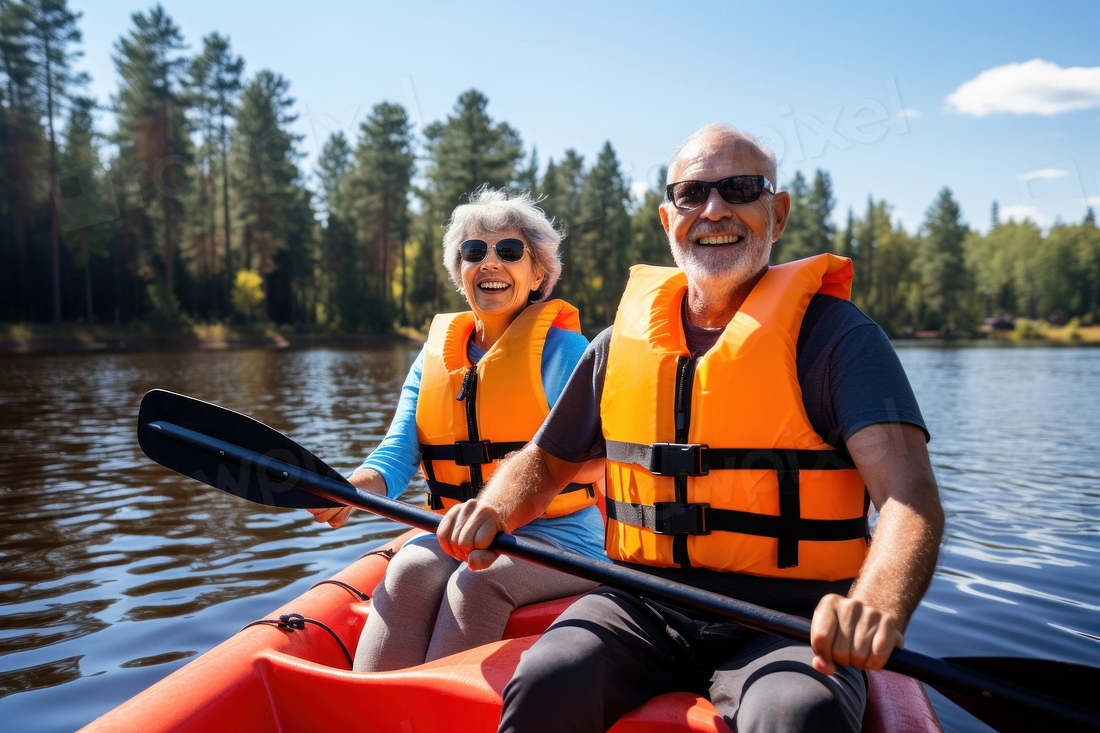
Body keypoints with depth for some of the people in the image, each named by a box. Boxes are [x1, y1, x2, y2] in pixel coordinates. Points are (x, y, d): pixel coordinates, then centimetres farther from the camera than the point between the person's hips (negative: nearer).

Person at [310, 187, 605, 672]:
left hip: (559, 539, -3)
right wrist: (351, 489, -20)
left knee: (475, 581, -30)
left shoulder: (561, 349, -4)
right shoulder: (436, 354, 11)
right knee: (410, 570, -25)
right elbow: (399, 451, 2)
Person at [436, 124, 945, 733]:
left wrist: (877, 604, -38)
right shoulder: (622, 343, 8)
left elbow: (910, 493, -17)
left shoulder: (835, 336, -4)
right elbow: (546, 460, 18)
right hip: (642, 611, 3)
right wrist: (494, 511, -5)